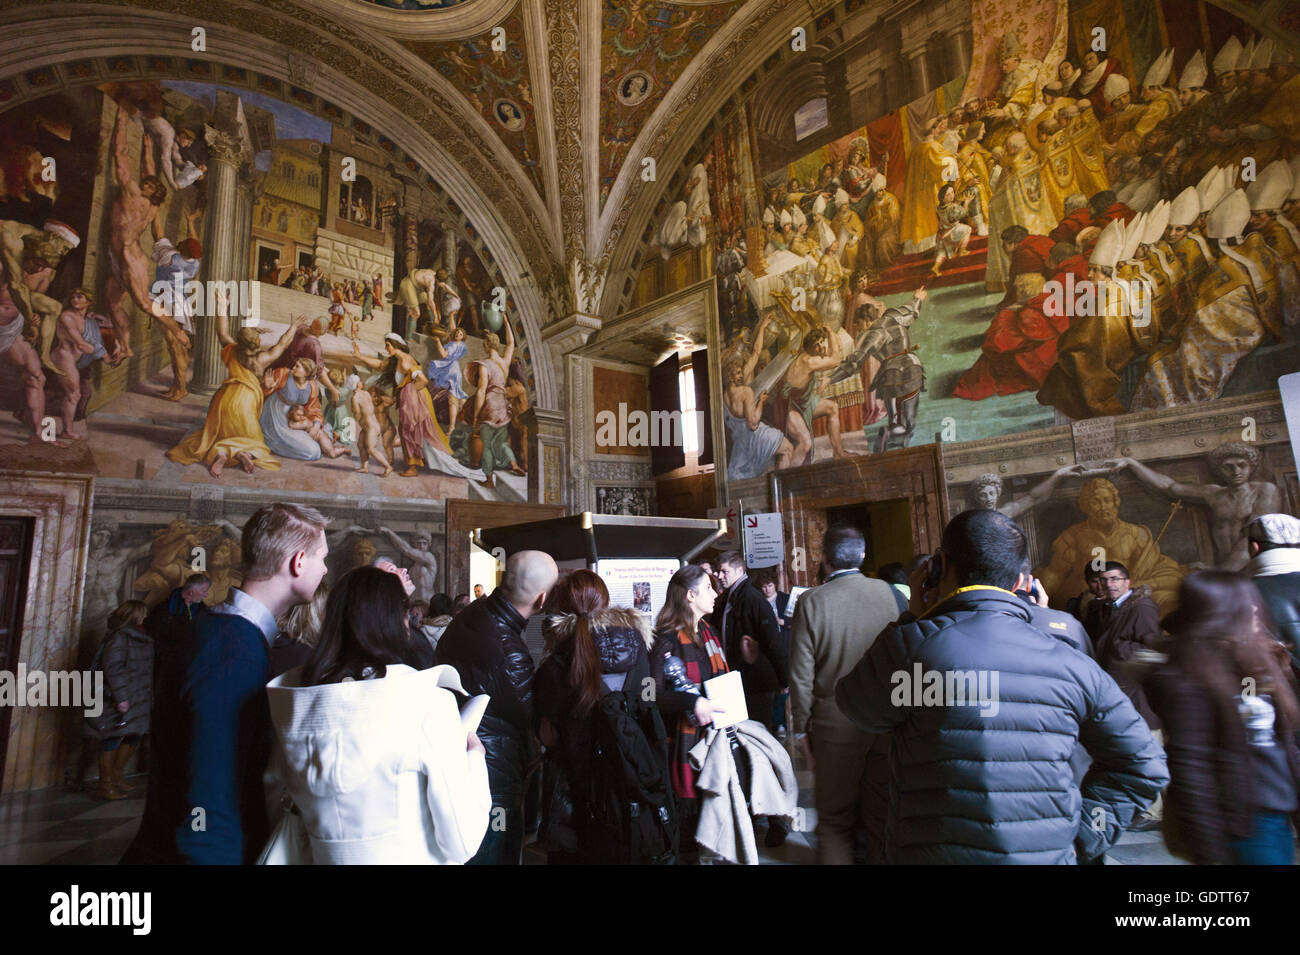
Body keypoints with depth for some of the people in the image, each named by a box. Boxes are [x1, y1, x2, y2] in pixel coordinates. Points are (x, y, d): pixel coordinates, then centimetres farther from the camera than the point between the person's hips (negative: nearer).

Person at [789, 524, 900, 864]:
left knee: (835, 820, 13)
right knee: (882, 815, 17)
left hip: (836, 722, -2)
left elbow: (801, 676, -9)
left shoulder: (811, 602, -12)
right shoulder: (886, 592, -6)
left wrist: (802, 729, 3)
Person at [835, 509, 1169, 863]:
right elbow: (1143, 765, 7)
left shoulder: (912, 644, -19)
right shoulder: (1071, 664, -4)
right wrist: (1080, 837, 9)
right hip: (1048, 854, 4)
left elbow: (856, 707, -1)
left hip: (930, 853, -4)